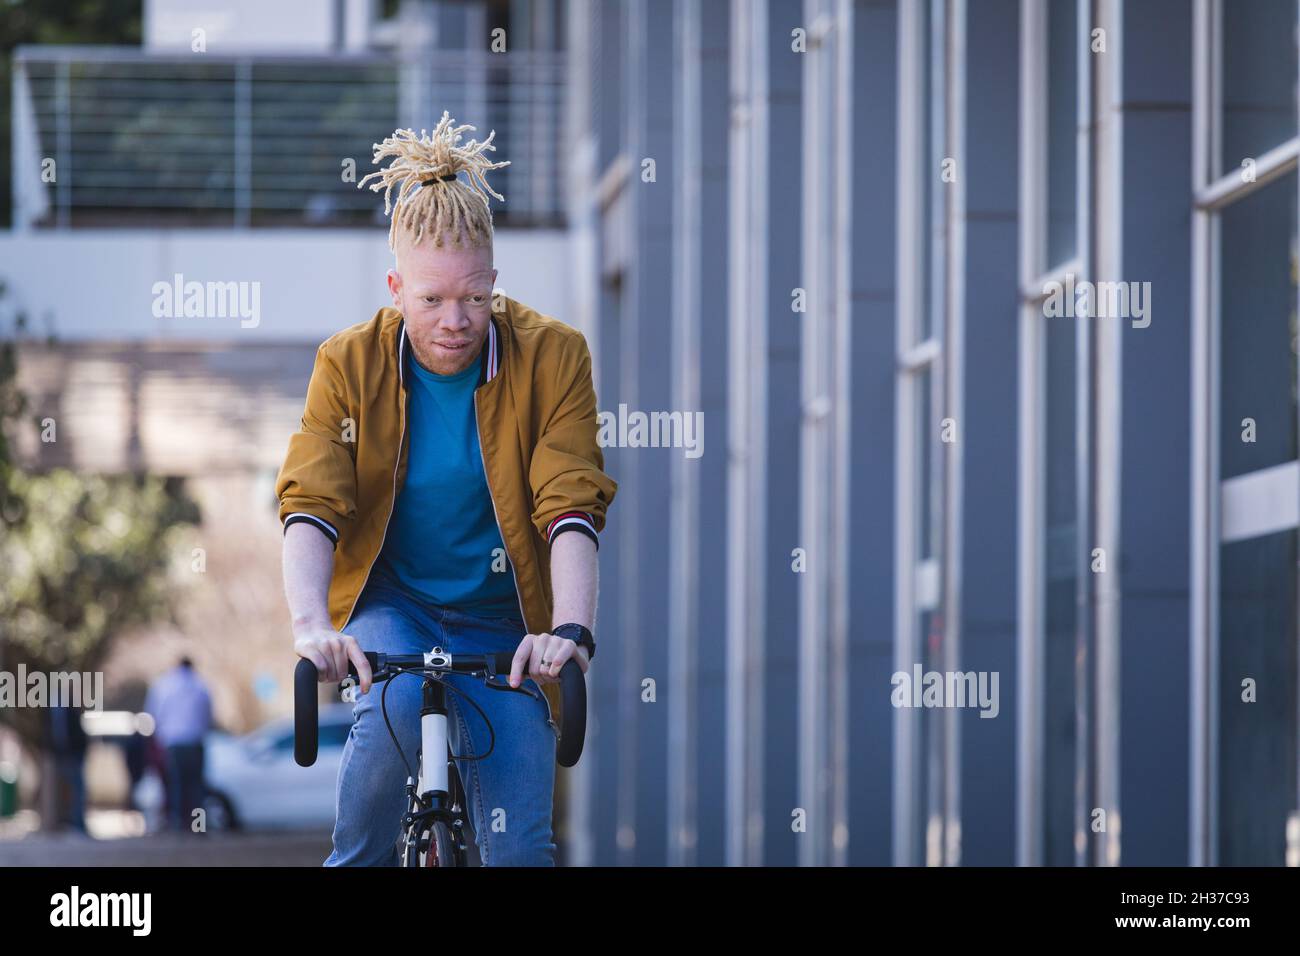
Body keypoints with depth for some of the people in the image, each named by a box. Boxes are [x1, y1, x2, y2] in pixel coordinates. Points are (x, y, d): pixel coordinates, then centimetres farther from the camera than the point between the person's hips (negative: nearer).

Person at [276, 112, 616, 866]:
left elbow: (571, 506, -19)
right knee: (394, 706, -34)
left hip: (502, 621, 1)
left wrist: (570, 629, -35)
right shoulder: (350, 366, -9)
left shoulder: (551, 356, -11)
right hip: (391, 607, 0)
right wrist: (311, 623, -37)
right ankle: (356, 863, -12)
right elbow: (312, 503, -19)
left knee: (520, 848, -7)